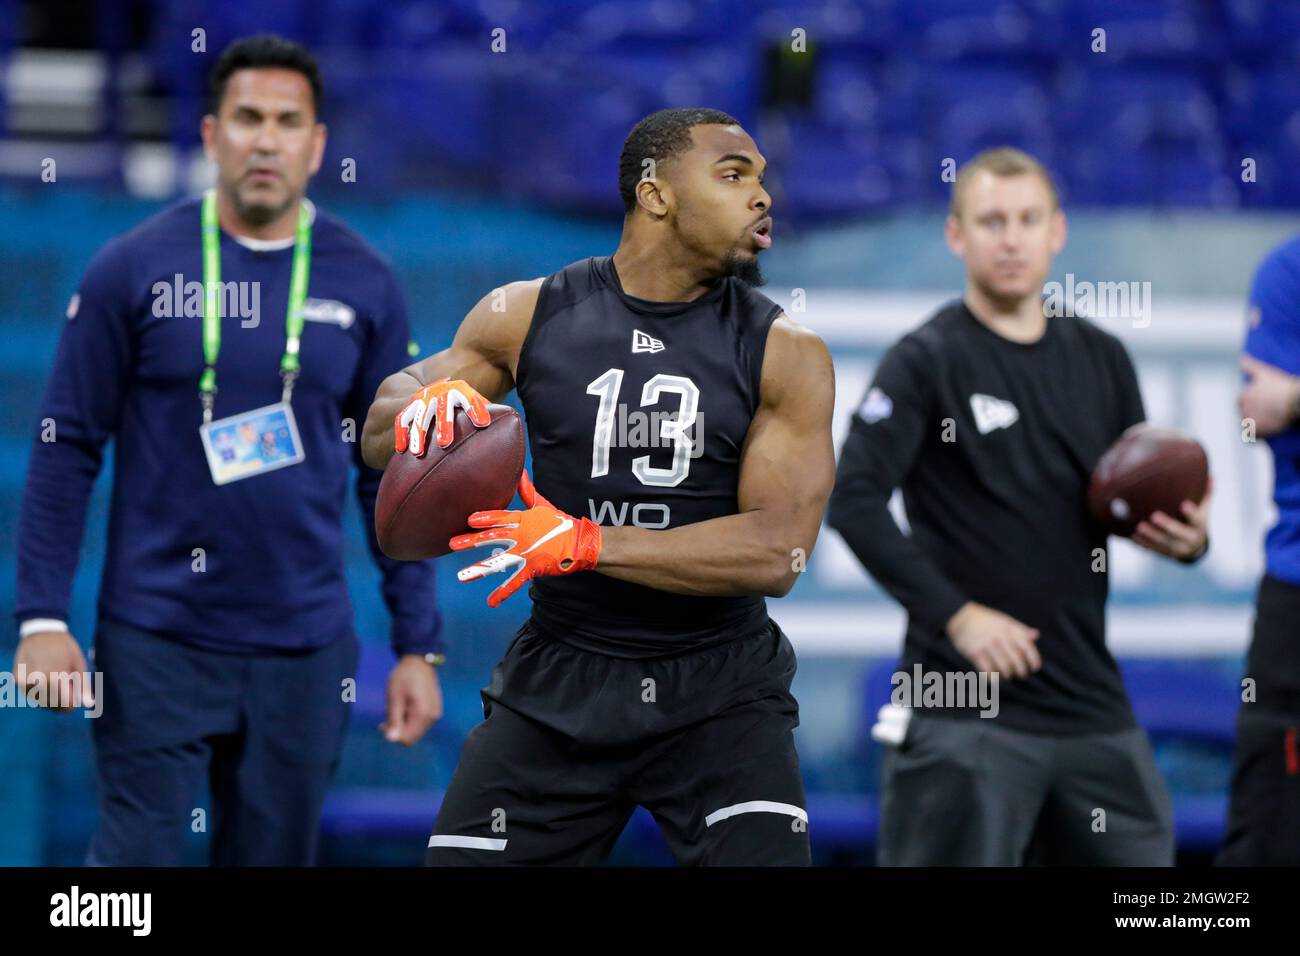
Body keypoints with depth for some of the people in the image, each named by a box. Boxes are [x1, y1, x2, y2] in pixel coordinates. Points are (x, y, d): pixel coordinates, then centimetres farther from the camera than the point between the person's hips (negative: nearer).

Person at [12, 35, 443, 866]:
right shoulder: (133, 268, -3)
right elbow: (68, 449, -1)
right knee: (137, 856, -4)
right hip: (157, 640, -2)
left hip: (304, 646, 2)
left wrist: (419, 644, 4)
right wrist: (43, 616, -8)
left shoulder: (364, 284, 3)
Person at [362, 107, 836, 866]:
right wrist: (429, 401, -19)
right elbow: (383, 429, 7)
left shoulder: (785, 355, -5)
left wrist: (587, 544, -27)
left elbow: (776, 553, -15)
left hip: (719, 689, -1)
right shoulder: (530, 316, 0)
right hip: (558, 681, 2)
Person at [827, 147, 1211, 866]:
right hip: (966, 710, -6)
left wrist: (1184, 537, -3)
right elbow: (853, 501, -14)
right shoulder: (928, 361, -5)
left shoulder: (1100, 360, 12)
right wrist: (955, 613, -20)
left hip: (1091, 702, 6)